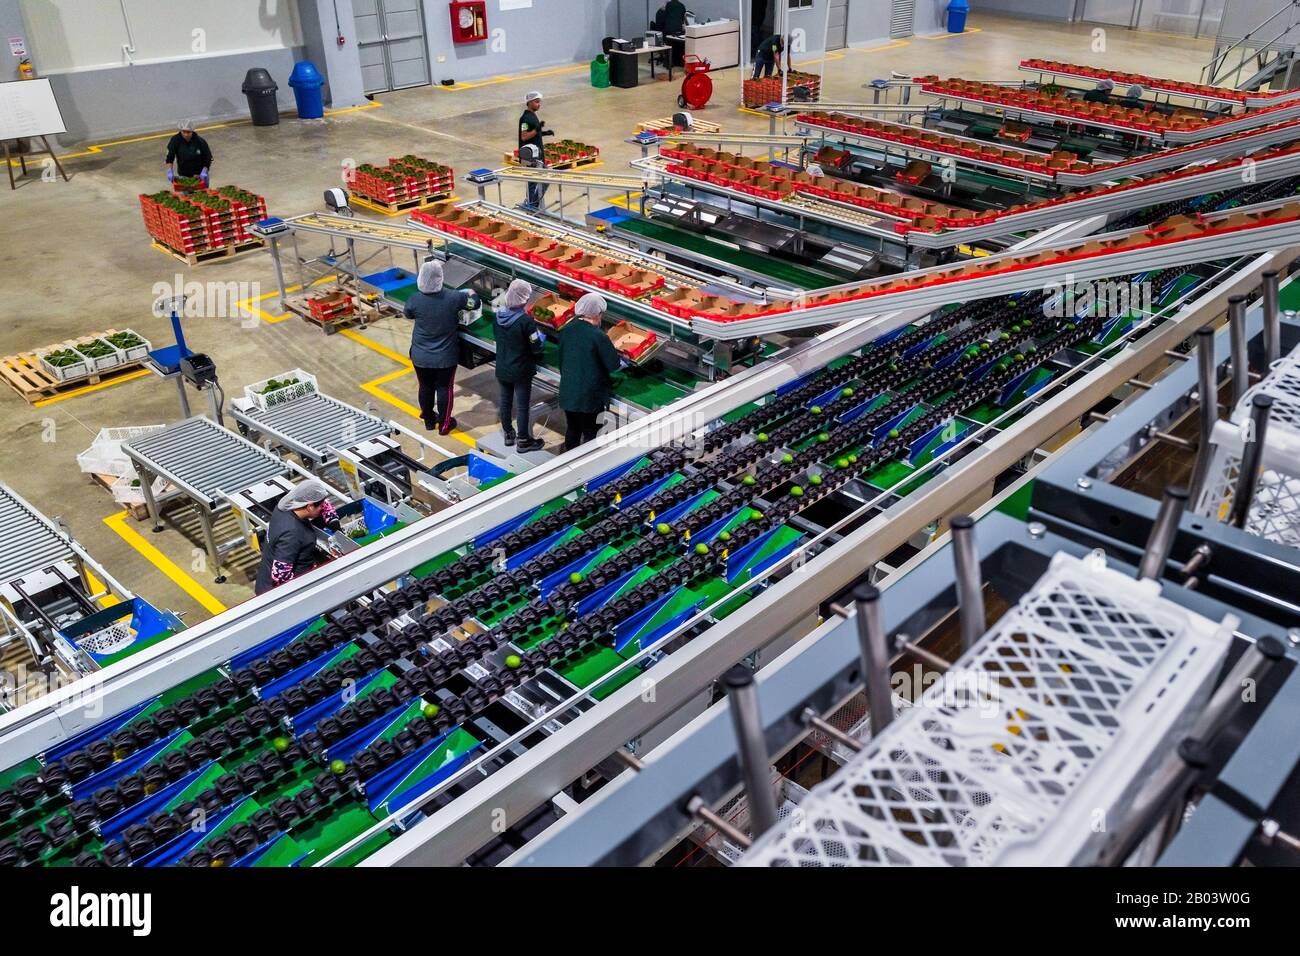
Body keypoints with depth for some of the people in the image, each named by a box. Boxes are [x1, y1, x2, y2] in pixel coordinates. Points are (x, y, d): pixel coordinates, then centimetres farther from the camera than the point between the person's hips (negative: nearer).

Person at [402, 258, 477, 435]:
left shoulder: (414, 300, -17)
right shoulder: (453, 297, -20)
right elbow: (474, 302, -1)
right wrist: (469, 292, 20)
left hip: (421, 356, 1)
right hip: (445, 357, -1)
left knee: (426, 387, 20)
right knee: (445, 389, 15)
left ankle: (429, 420, 39)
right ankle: (444, 425, 28)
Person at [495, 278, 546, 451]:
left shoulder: (499, 315, -6)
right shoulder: (526, 321, -24)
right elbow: (536, 349, -19)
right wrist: (541, 339, 2)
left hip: (502, 369, 6)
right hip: (521, 371, -6)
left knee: (505, 401, 19)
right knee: (522, 406, 7)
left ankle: (508, 434, 35)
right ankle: (523, 441, 17)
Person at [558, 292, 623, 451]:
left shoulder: (566, 330, -1)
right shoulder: (598, 335, -20)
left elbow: (561, 359, 9)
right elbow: (614, 366, -13)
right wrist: (623, 364, 9)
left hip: (568, 391, 6)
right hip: (590, 395, -6)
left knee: (572, 429, 19)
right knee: (590, 433, 7)